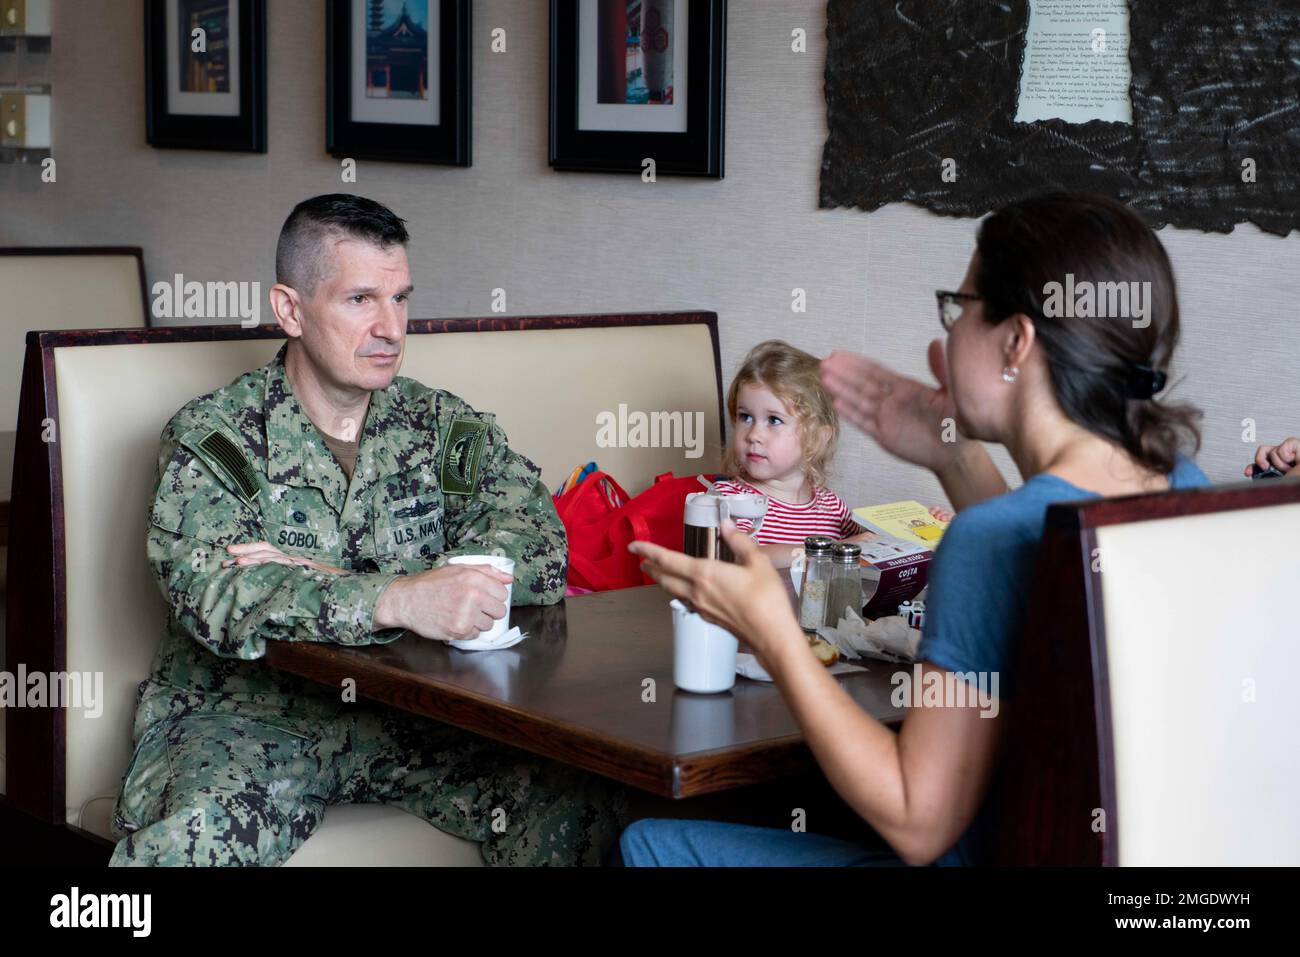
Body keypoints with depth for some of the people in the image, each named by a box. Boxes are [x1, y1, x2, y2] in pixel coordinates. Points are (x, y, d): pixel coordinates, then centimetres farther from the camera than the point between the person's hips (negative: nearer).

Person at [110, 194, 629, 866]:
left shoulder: (443, 426, 8)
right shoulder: (210, 436, -2)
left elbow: (541, 552, -8)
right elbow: (214, 597, -19)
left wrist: (329, 580, -17)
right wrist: (397, 600, -34)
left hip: (415, 709, 3)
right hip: (248, 709, -3)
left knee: (586, 807, -21)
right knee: (189, 838, -35)